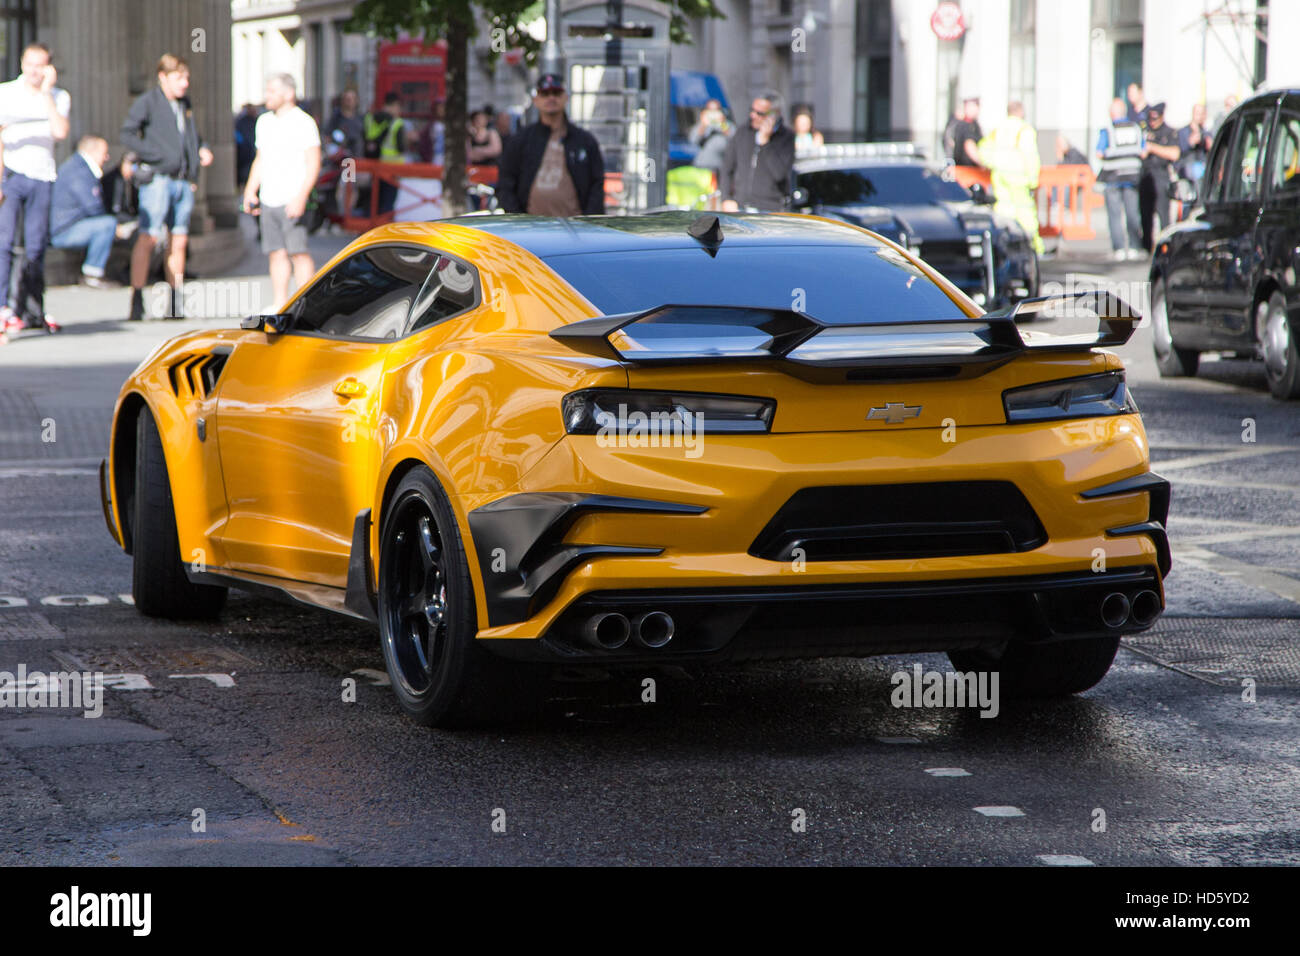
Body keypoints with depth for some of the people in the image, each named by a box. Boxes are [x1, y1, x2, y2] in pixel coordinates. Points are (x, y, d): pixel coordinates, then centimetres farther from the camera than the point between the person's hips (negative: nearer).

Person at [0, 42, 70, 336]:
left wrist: (46, 93, -7)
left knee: (36, 248, 3)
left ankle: (31, 311, 10)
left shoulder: (59, 97, 9)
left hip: (43, 178, 2)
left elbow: (60, 132, -8)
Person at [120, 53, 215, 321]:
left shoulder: (185, 104, 17)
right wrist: (156, 155, -18)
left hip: (184, 181, 7)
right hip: (157, 179, -7)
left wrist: (202, 149, 10)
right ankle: (137, 301, -13)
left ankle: (177, 305, 15)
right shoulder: (147, 102, -4)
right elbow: (128, 134, -10)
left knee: (179, 240, 9)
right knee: (148, 237, -13)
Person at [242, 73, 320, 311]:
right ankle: (280, 305, 8)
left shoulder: (303, 122, -6)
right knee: (276, 253, 6)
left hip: (291, 200, -7)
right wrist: (250, 191, 15)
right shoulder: (264, 121, 17)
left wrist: (301, 197, -19)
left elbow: (314, 163, -10)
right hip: (268, 201, 7)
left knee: (298, 252, -9)